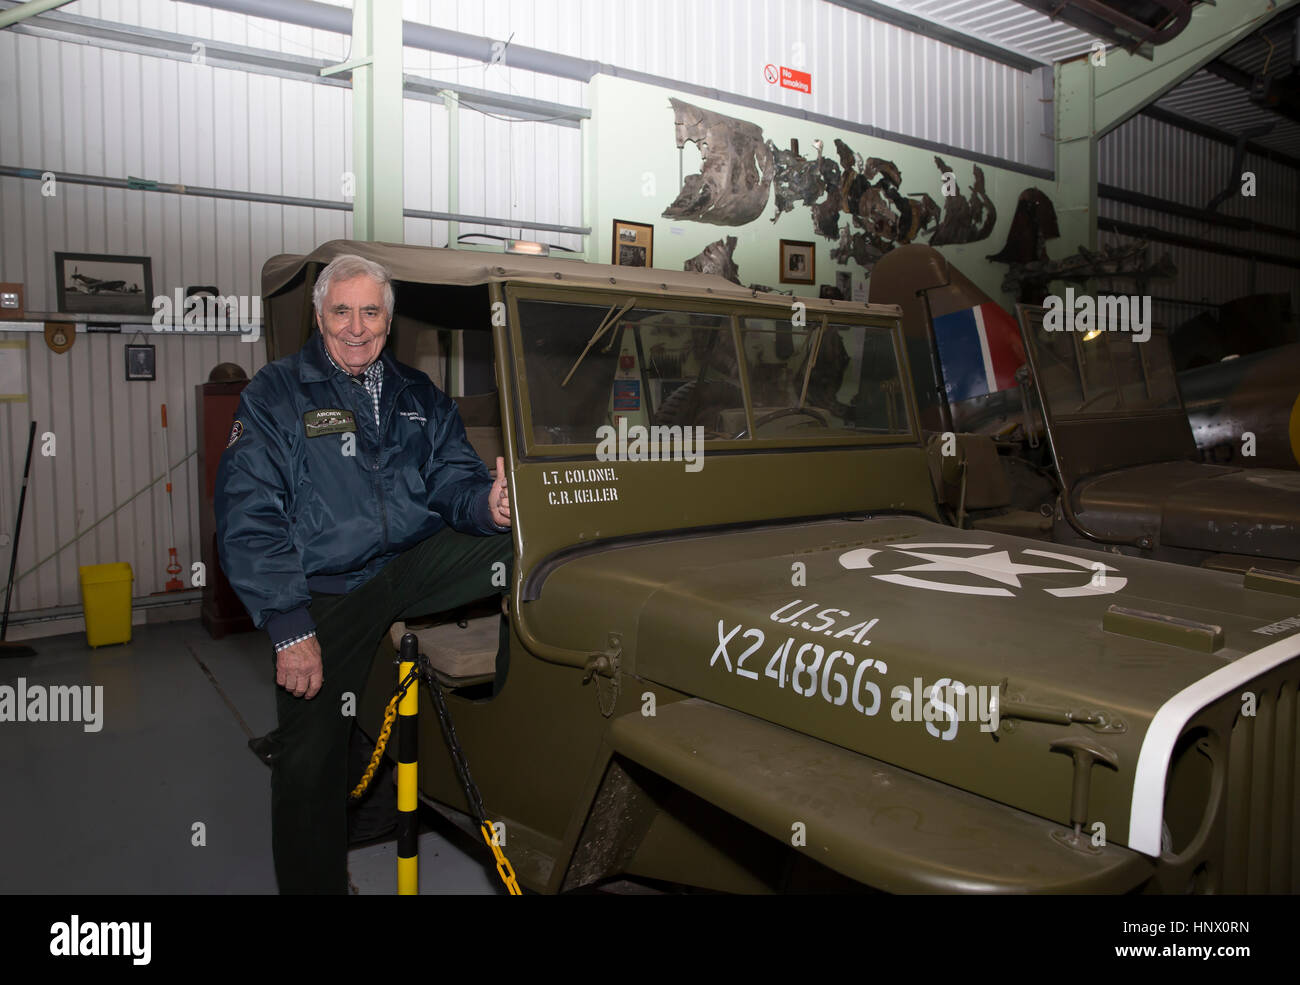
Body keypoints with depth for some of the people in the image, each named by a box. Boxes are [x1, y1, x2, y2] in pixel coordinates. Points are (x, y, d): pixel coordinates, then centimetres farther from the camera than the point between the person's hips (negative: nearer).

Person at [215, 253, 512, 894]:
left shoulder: (418, 396, 11)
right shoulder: (274, 396, -2)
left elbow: (452, 479, 3)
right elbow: (247, 523, -9)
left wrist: (487, 504, -23)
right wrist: (289, 627, -17)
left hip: (416, 569, 3)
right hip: (325, 595, -2)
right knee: (308, 763, 0)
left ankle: (519, 703, -2)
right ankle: (313, 884, 24)